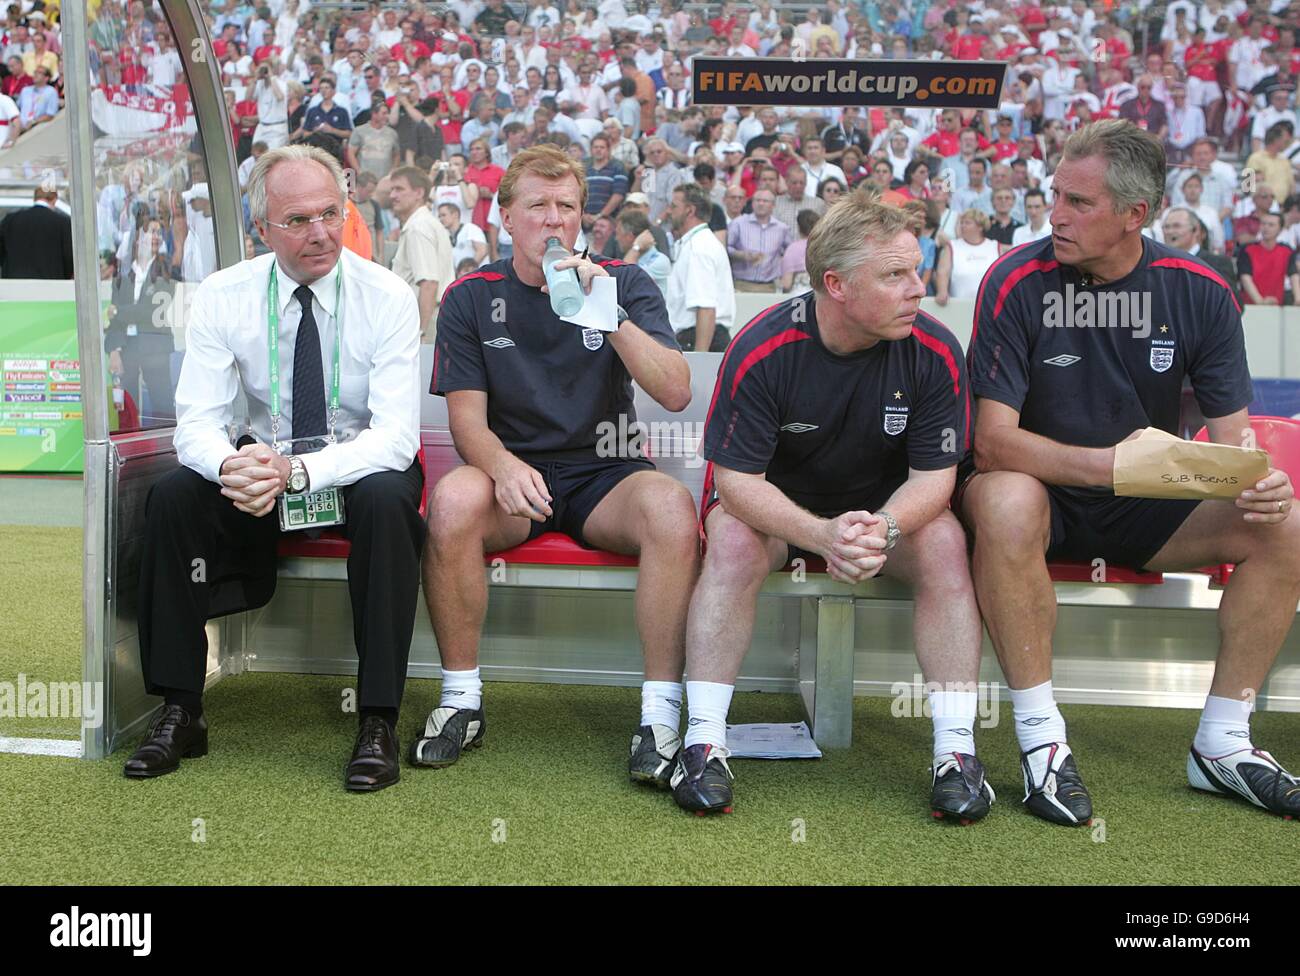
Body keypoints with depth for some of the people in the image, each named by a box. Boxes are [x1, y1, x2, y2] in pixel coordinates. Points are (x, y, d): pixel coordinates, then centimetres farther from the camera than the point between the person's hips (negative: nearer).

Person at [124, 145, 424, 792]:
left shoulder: (386, 296, -14)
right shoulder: (222, 297, -6)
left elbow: (397, 434, -22)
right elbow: (196, 422, -11)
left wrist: (298, 471, -38)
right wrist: (231, 466, -36)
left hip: (361, 468, -2)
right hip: (264, 462, 3)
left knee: (387, 500, -35)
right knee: (171, 496, -23)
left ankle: (377, 722, -27)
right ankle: (179, 711, -12)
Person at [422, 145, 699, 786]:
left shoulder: (624, 282, 4)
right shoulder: (472, 298, 5)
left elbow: (676, 393, -8)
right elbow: (467, 417, -2)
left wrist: (609, 314, -21)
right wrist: (503, 464, -25)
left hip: (604, 476, 0)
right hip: (513, 472, 0)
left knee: (673, 508, -32)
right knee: (452, 500, -33)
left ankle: (660, 718, -23)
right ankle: (460, 700, -14)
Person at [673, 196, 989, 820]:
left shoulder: (934, 351, -17)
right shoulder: (760, 349, -23)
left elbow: (934, 474, -13)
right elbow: (736, 476, -23)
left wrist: (883, 528, -36)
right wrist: (822, 534, -40)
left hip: (889, 505, 2)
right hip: (771, 503, -1)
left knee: (944, 544, -26)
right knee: (733, 544, -31)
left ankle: (956, 749, -20)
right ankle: (704, 743, -24)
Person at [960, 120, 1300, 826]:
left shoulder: (1199, 292, -6)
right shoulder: (1018, 282, -17)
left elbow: (1232, 437, -4)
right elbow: (991, 442, -23)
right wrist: (1109, 463, -37)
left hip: (1145, 508, 4)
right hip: (1040, 494, -4)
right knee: (1006, 502, -38)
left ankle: (1222, 745, -2)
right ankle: (1040, 738, -24)